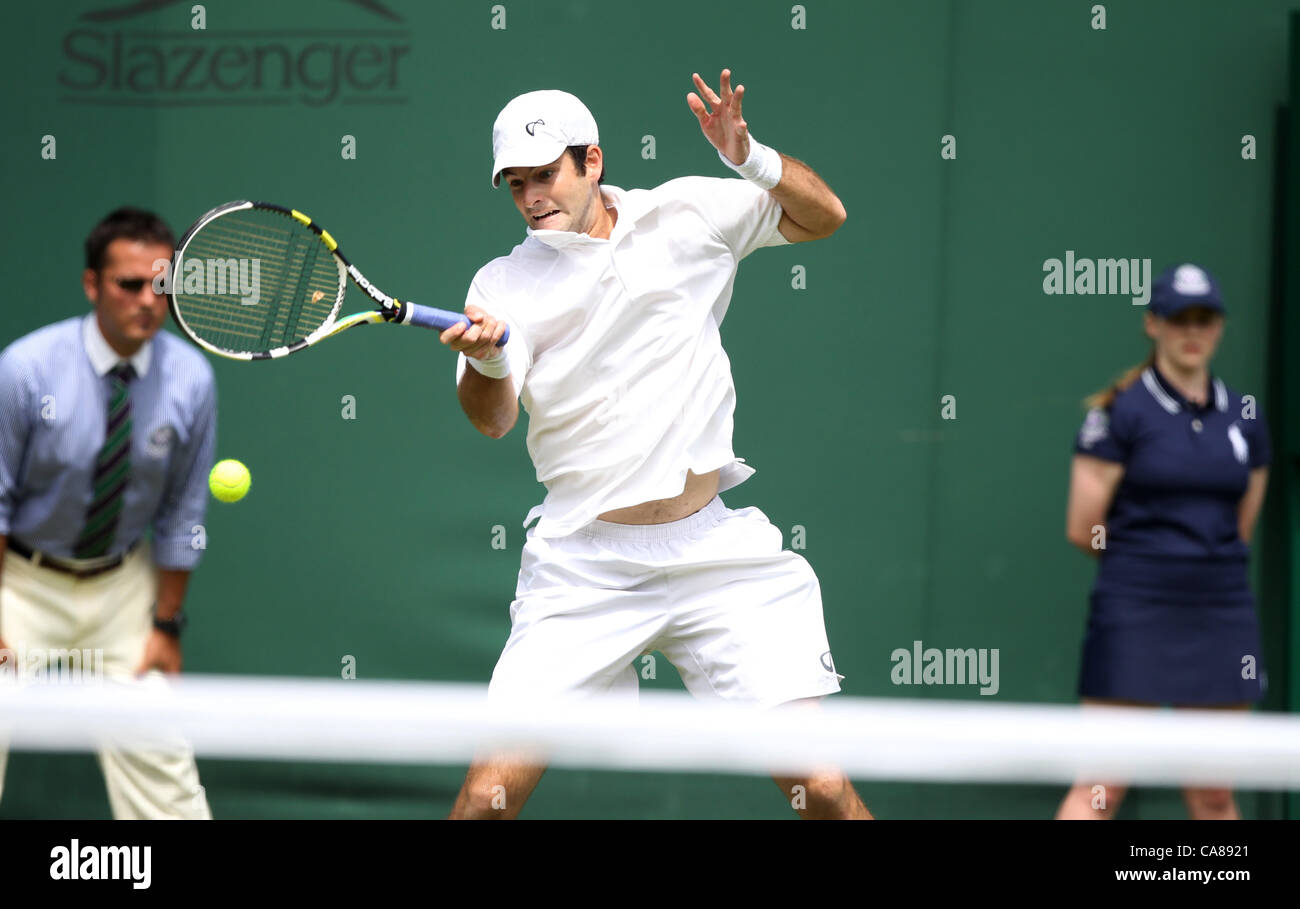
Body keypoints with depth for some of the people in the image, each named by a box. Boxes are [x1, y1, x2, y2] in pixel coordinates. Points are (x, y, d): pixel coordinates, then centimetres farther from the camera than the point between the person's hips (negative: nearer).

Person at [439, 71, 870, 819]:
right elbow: (491, 419, -13)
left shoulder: (685, 215, 6)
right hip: (583, 566, 0)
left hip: (713, 553, 1)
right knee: (489, 796, -9)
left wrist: (751, 160, -9)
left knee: (823, 789, -8)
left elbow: (823, 216, 10)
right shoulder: (505, 285, 1)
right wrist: (487, 358, -36)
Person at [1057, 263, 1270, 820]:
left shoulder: (1245, 419, 11)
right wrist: (1143, 560, 6)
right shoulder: (1120, 412, -4)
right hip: (1135, 612, -5)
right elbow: (1083, 530, -5)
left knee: (1213, 795, 8)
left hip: (1221, 610, 5)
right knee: (1102, 789, -8)